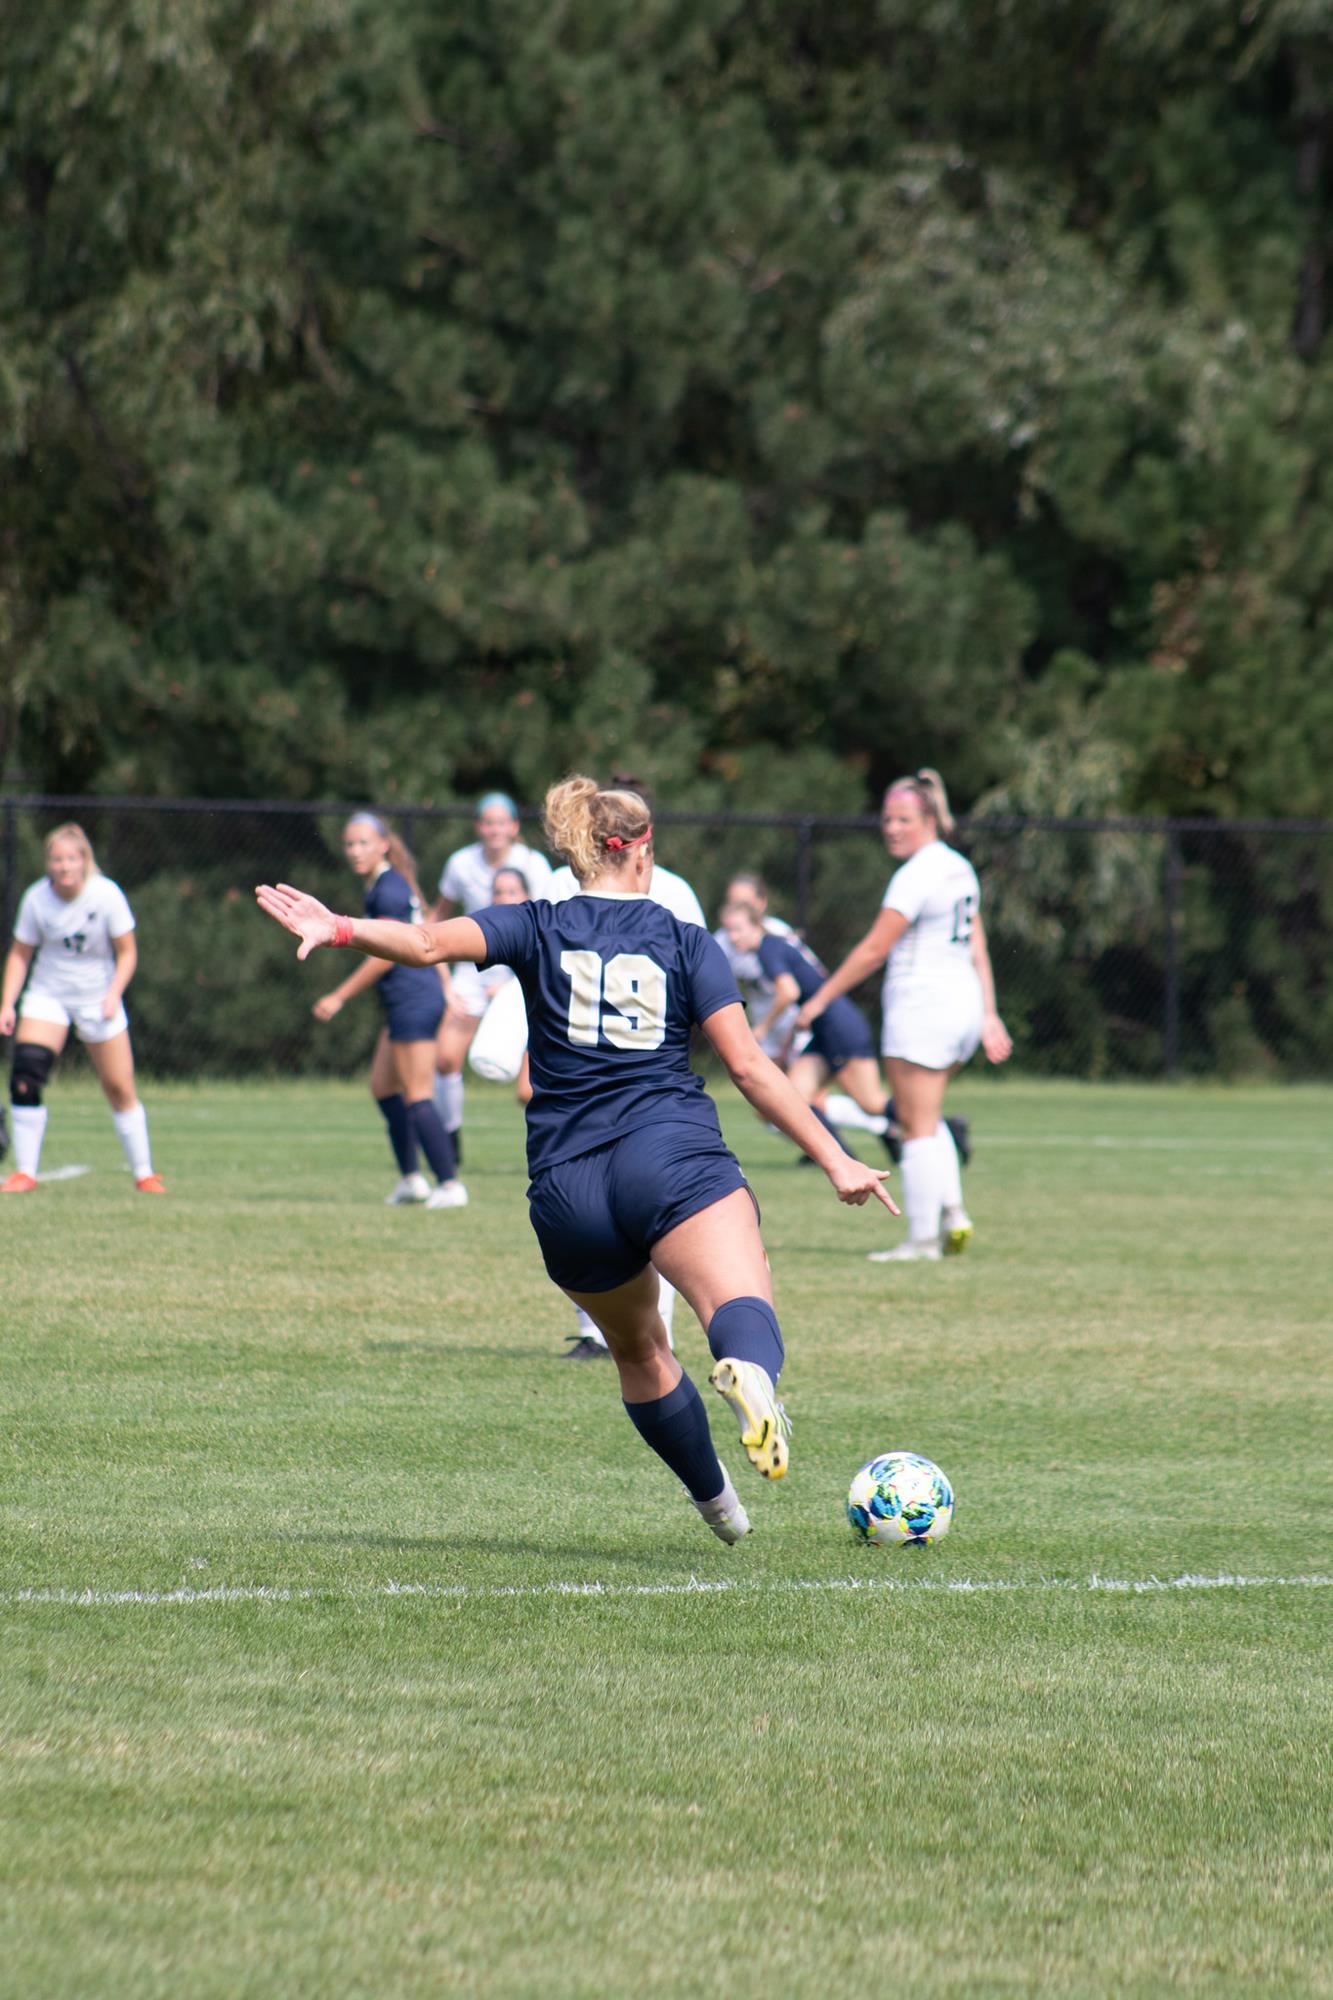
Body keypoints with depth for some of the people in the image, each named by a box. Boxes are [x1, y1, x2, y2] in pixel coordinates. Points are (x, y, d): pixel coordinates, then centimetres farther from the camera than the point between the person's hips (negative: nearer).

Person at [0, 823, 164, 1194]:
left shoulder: (107, 895, -16)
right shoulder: (36, 899, -12)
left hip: (98, 999, -1)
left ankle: (144, 1174, 16)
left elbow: (127, 952, -7)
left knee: (119, 1088, 1)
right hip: (48, 994, 1)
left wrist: (113, 994, -21)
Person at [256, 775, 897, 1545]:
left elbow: (431, 942, -8)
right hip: (672, 1156, -3)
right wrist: (837, 1160, 5)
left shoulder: (538, 929, 11)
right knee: (745, 1309, -23)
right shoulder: (687, 942, 10)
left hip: (566, 1186, 3)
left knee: (639, 1346, 24)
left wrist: (340, 928, -8)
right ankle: (750, 1373, -59)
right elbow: (751, 1065, 4)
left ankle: (716, 1500, 33)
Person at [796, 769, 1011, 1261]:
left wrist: (821, 998, -9)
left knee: (918, 1127, -2)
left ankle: (922, 1237, -1)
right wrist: (989, 1015, 17)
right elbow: (978, 950, 15)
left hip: (921, 1008, -9)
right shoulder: (960, 868, 12)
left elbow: (874, 949, -15)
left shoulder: (917, 874, -15)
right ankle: (954, 1215, 12)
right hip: (964, 1004, 9)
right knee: (926, 1119, 22)